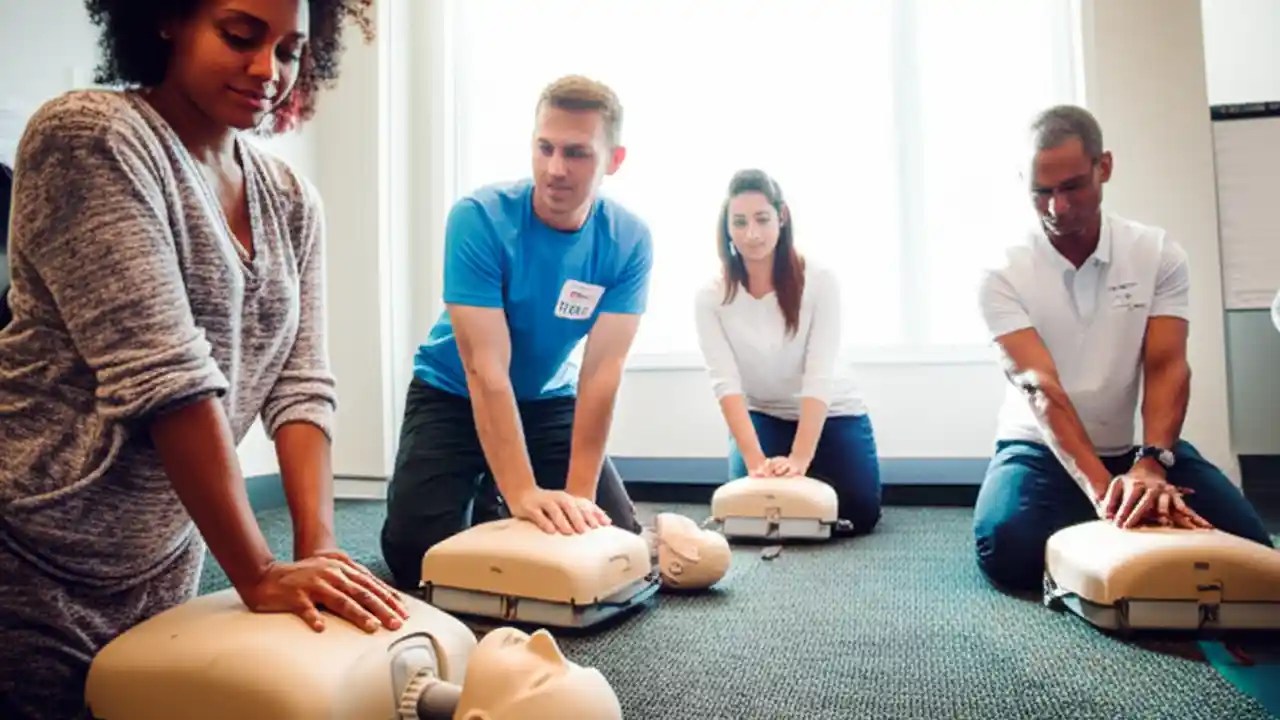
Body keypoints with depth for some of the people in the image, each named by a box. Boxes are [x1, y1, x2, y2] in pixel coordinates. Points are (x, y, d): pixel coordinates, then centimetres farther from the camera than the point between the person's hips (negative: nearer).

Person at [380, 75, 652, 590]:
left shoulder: (629, 241, -18)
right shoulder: (479, 219, -26)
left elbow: (601, 371, -22)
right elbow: (486, 368, -30)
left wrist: (578, 494, -27)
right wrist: (525, 492, -37)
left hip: (548, 400, 3)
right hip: (454, 396, -2)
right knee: (417, 555, -16)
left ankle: (495, 507, 21)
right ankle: (491, 503, 19)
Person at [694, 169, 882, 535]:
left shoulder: (820, 281, -20)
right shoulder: (711, 297, -16)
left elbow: (819, 377, -25)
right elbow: (726, 383, -24)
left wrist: (799, 458, -35)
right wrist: (755, 459, -35)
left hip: (830, 415, -1)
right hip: (760, 417, 1)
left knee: (859, 515, -11)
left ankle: (808, 478, 22)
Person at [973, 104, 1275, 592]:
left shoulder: (1159, 253, -3)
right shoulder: (1003, 273, -11)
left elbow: (1166, 368, -12)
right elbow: (1039, 386, -21)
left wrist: (1150, 465, -31)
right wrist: (1100, 487, -34)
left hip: (1138, 446, 2)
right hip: (1043, 449, -2)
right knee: (1006, 549, -28)